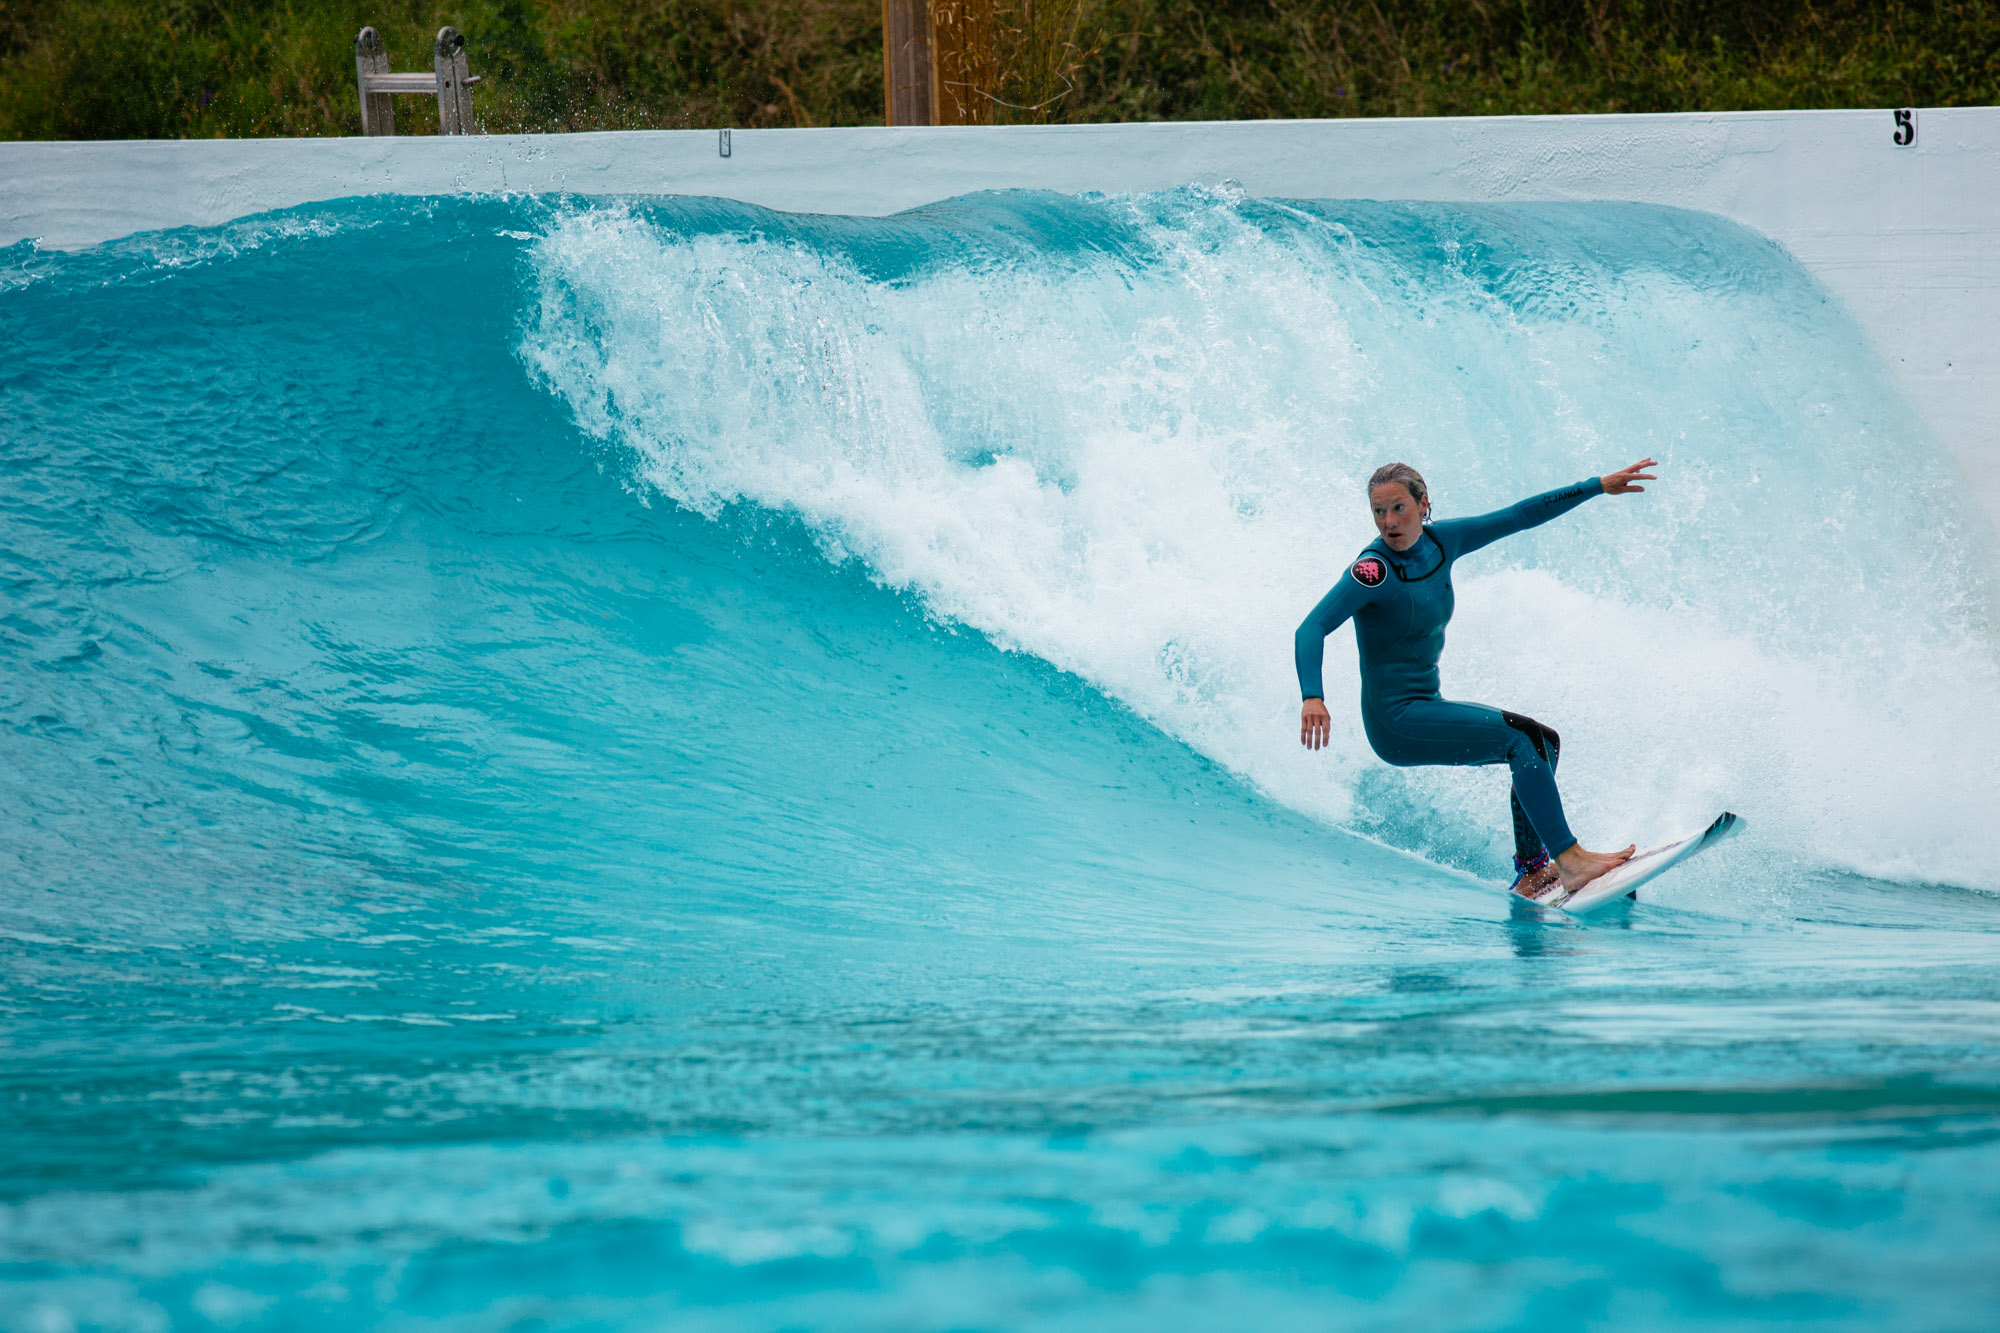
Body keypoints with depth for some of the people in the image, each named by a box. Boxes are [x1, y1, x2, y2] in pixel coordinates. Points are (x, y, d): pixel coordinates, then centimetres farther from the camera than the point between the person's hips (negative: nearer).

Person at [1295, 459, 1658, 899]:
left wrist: (1599, 486, 14)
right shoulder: (1374, 570, -19)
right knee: (1520, 738, -19)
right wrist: (1312, 697, -45)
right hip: (1395, 719, -9)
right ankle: (1568, 859, -22)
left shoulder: (1440, 542, 3)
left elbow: (1517, 517, 11)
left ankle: (1532, 874, 9)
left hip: (1427, 708, 9)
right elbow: (1311, 629, -29)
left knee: (1543, 742, 10)